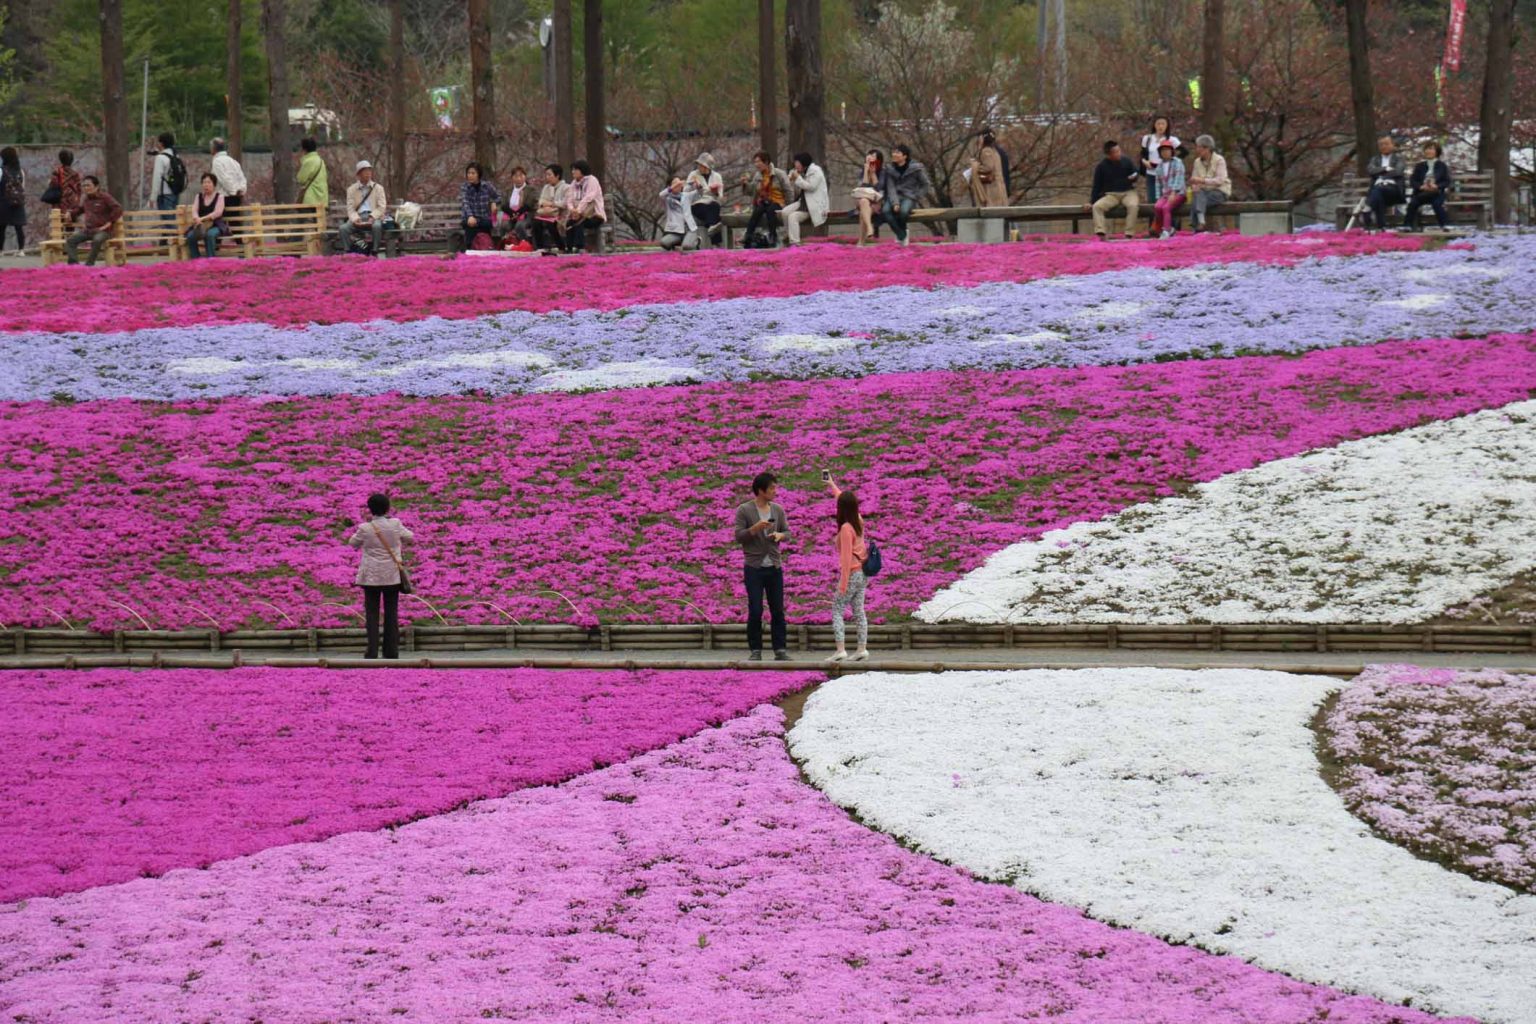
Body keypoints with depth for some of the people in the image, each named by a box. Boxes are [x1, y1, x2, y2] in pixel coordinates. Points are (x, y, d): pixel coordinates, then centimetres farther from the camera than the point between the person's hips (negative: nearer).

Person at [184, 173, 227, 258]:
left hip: (215, 225, -3)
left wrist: (202, 219, -23)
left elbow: (218, 213, -11)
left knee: (209, 235, -38)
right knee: (190, 236, -28)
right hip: (200, 225, 3)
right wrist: (196, 218, -22)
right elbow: (194, 211, 3)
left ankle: (210, 260, -33)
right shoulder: (198, 197, 15)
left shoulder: (219, 197, 4)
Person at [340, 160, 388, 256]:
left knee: (377, 226, -37)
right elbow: (350, 208, 6)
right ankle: (347, 252, -23)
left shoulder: (378, 188, 12)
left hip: (373, 217, -1)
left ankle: (374, 252, -30)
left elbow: (382, 207, 4)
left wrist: (372, 217, -14)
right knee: (343, 228, -28)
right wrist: (355, 219, -15)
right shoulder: (351, 189, 13)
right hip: (358, 216, 1)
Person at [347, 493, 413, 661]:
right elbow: (409, 536, 10)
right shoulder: (395, 525, -7)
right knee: (391, 613, 8)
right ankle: (392, 651, 8)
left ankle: (372, 651, -1)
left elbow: (353, 543, 6)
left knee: (372, 613, 4)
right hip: (392, 576, 2)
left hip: (371, 576, -1)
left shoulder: (365, 528, -11)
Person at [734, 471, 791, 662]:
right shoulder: (744, 510, -5)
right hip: (754, 567, -4)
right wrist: (755, 528, -23)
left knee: (778, 610, 4)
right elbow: (738, 537, -8)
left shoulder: (777, 509, 8)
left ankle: (780, 650, 8)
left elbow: (787, 531, 14)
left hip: (775, 567, 4)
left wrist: (780, 535, -9)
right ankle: (755, 651, 4)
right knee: (755, 611, -4)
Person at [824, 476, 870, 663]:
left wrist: (843, 583, -19)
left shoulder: (846, 528, -19)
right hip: (862, 573, 8)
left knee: (837, 611, -3)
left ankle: (840, 649, -12)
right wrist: (832, 485, 39)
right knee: (858, 611, 11)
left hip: (851, 574, -8)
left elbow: (846, 557, -21)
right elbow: (845, 501, 25)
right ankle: (862, 648, 8)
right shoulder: (858, 521, 5)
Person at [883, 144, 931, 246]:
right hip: (895, 197, 3)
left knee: (903, 211, -37)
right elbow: (891, 188, -3)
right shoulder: (890, 170, 5)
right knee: (886, 210, -31)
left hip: (909, 197, -3)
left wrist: (916, 197, -6)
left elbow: (925, 185, 4)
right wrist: (895, 203, -18)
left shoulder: (915, 168, -4)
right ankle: (902, 236, -21)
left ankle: (901, 233, -7)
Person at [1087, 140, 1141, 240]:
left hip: (1128, 192, 0)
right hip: (1110, 195, 0)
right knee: (1097, 206, -28)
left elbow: (1135, 173, 15)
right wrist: (1092, 201, 2)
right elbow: (1097, 186, 7)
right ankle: (1101, 233, -36)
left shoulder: (1126, 161, 2)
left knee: (1133, 205, -34)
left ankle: (1129, 234, -32)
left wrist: (1134, 177, -10)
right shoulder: (1101, 166, 0)